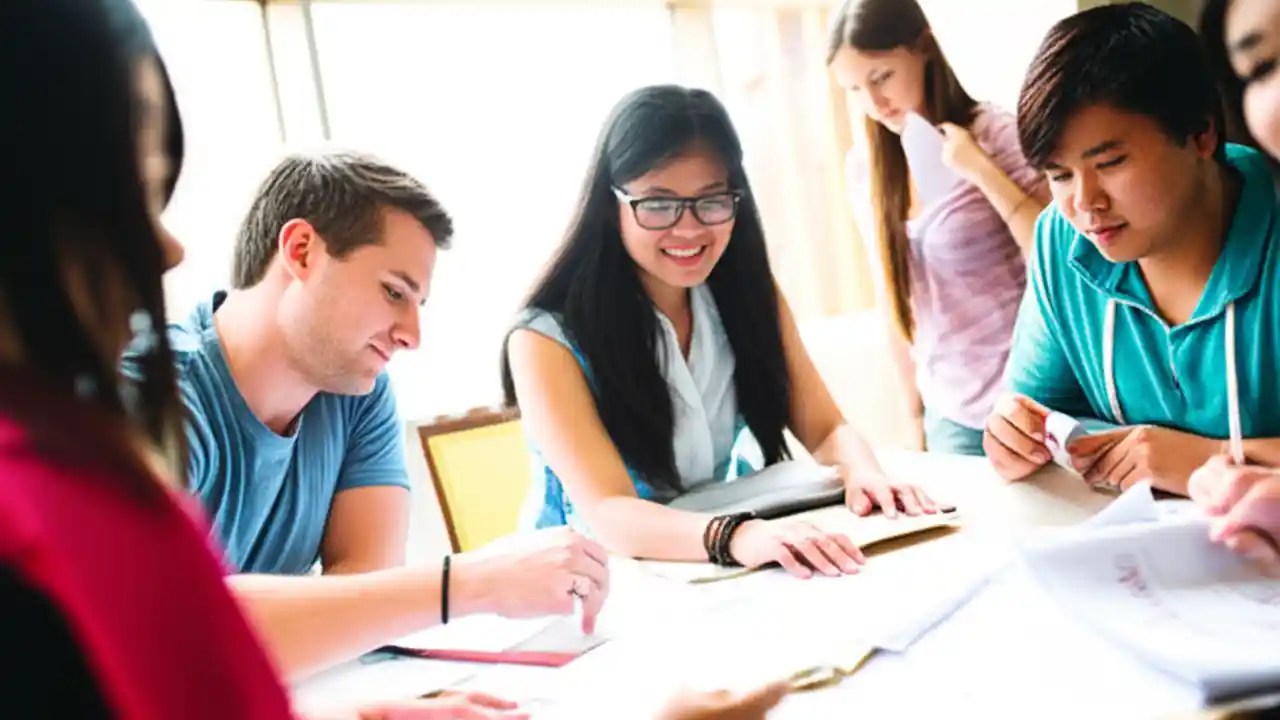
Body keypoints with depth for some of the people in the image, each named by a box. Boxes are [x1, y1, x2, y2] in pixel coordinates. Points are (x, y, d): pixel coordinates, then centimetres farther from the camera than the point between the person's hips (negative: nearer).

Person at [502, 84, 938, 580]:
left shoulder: (750, 295, -1)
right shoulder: (548, 340, -18)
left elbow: (825, 430, -3)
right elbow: (607, 512, -27)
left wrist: (861, 473, -26)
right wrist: (735, 536, -44)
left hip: (719, 576, 4)